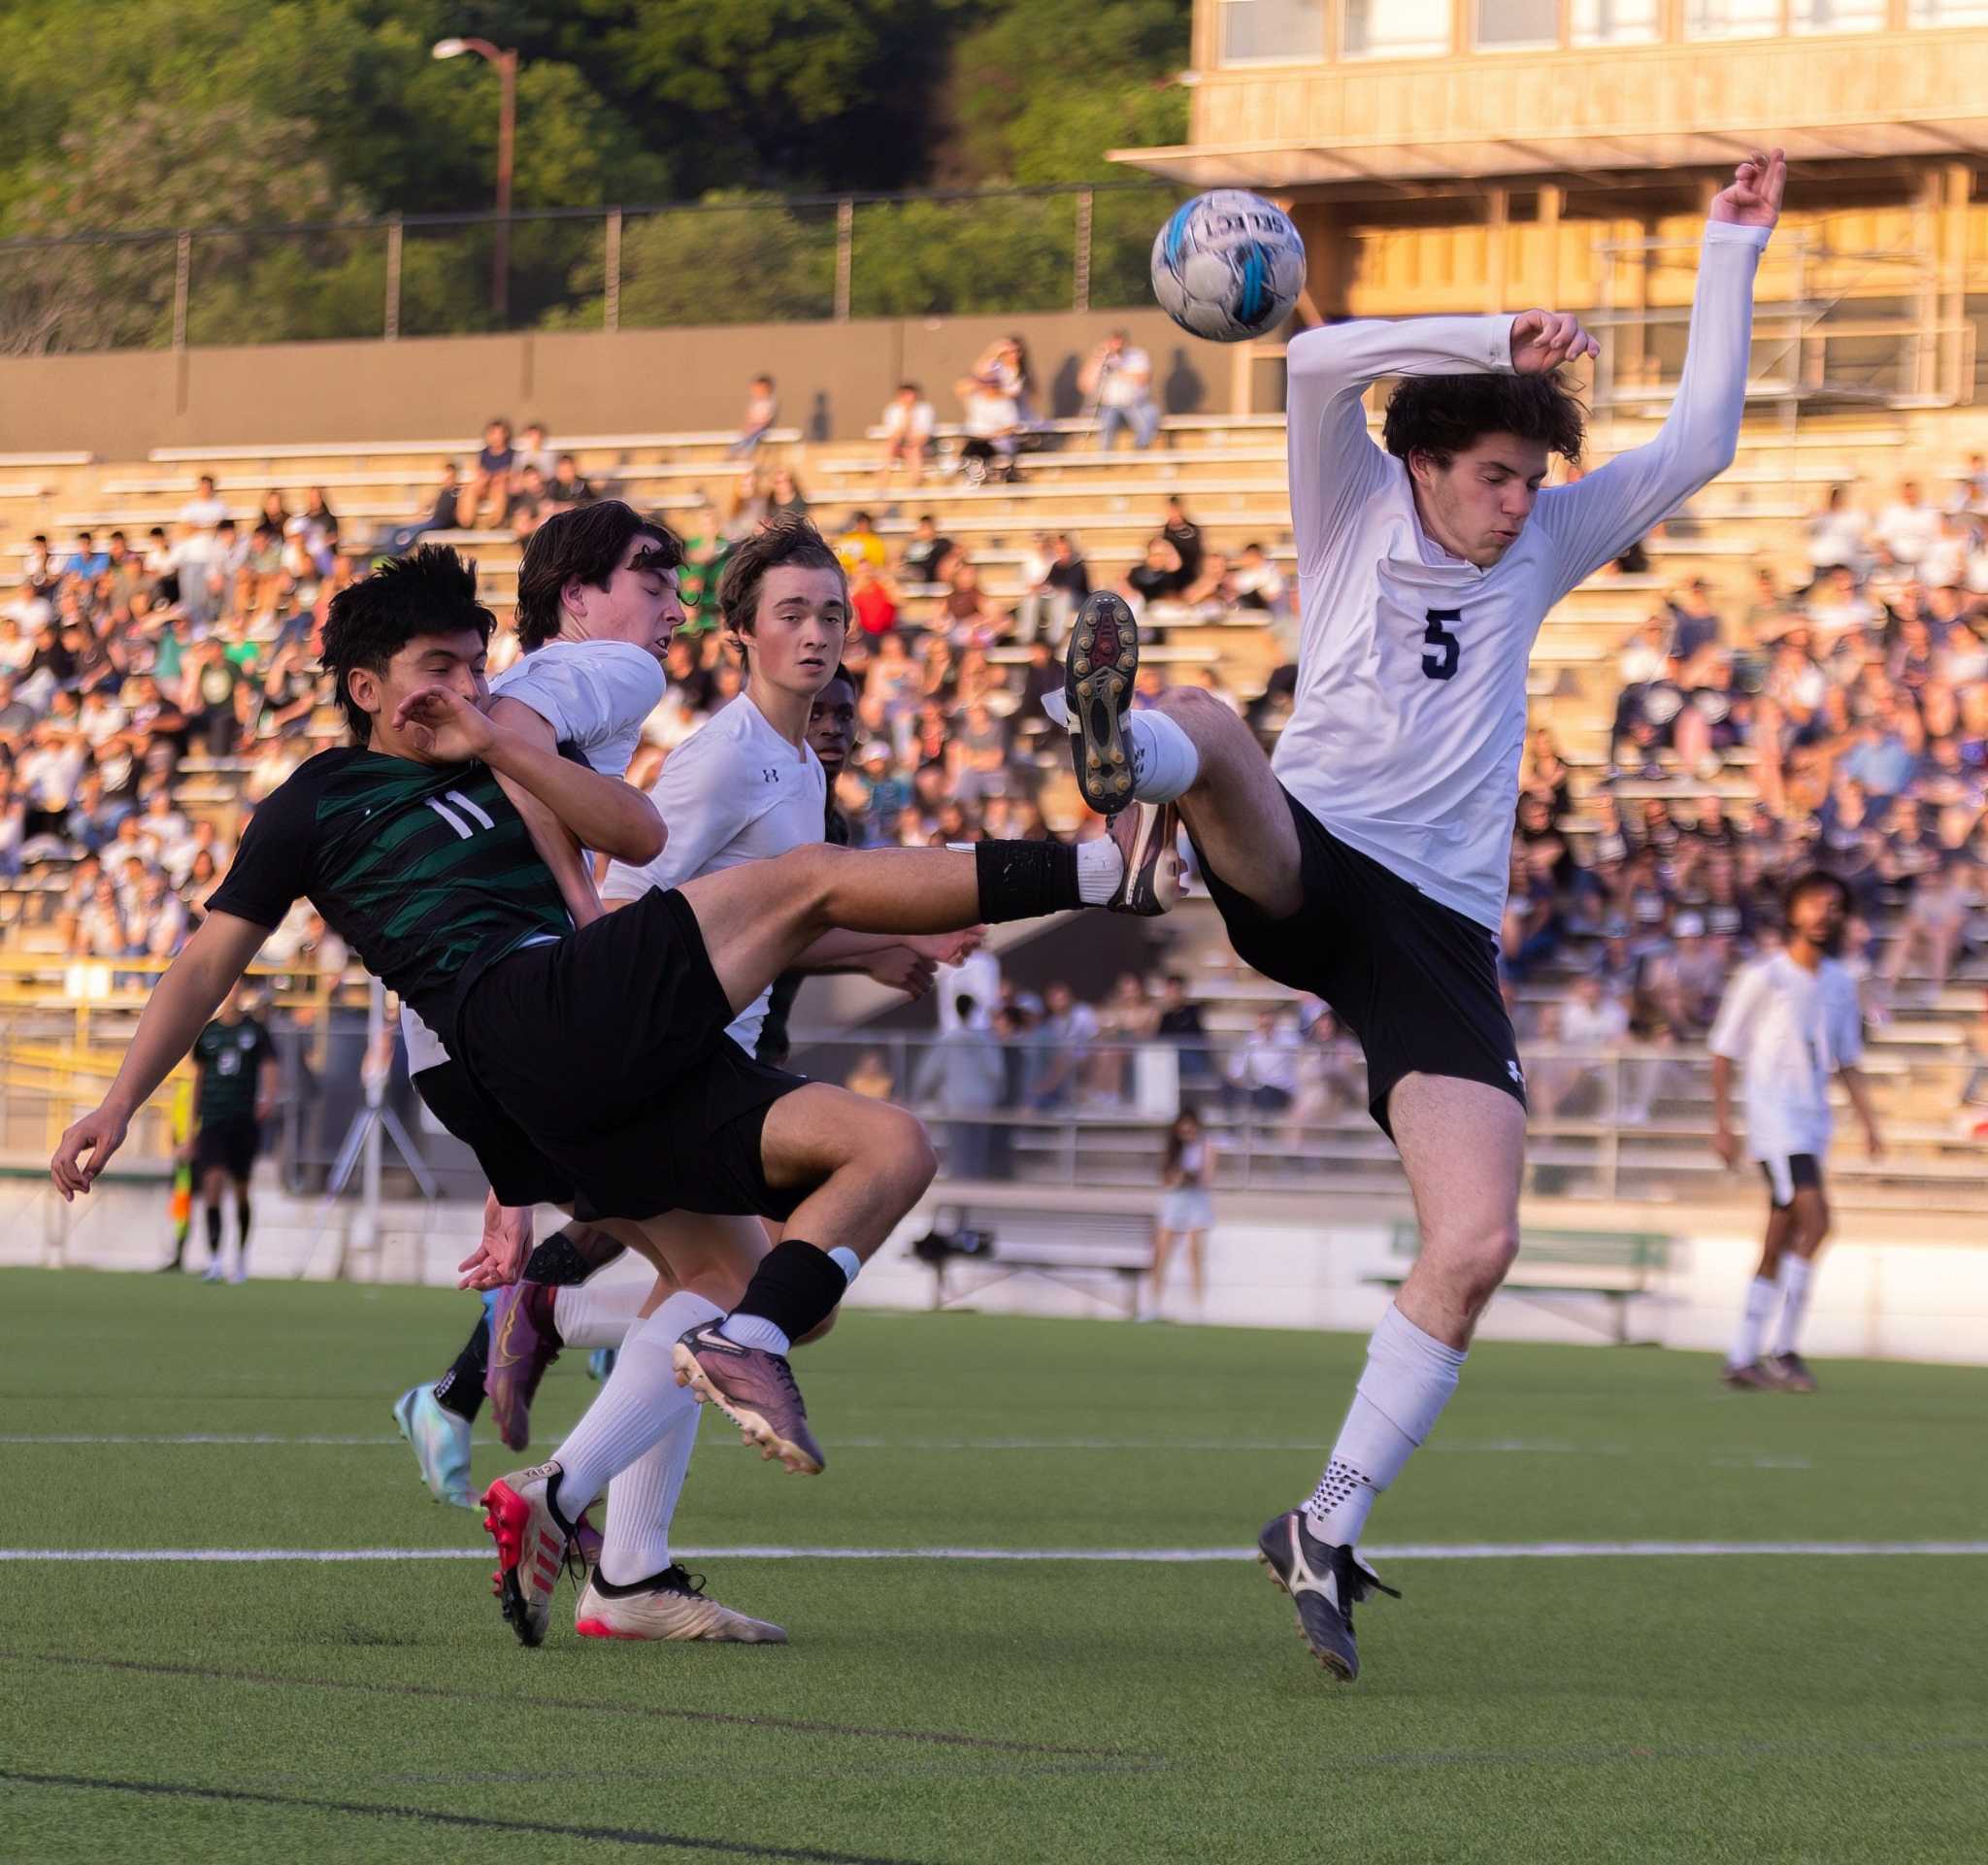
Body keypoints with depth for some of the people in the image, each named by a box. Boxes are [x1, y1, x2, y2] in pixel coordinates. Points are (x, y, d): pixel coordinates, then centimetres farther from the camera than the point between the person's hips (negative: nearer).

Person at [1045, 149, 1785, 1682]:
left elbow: (1699, 444, 17)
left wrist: (1731, 255, 15)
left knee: (1478, 1244, -11)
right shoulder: (1357, 513, 9)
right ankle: (1120, 737, -73)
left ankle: (1329, 1530, 0)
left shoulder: (1540, 548, 19)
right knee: (1206, 729, -36)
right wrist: (1501, 337, -13)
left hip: (1443, 928, 3)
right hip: (1302, 863, -3)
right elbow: (1316, 363, -9)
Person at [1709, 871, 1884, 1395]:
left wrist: (1869, 1122, 11)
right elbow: (1723, 1052, -2)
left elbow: (1846, 1061, 20)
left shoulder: (1840, 983, 13)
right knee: (1814, 1219, -21)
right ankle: (1783, 1349, -16)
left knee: (1780, 1245, 7)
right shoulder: (1764, 977, -4)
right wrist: (1722, 1124, -7)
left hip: (1814, 1123, 7)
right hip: (1773, 1114, -7)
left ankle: (1742, 1358, 12)